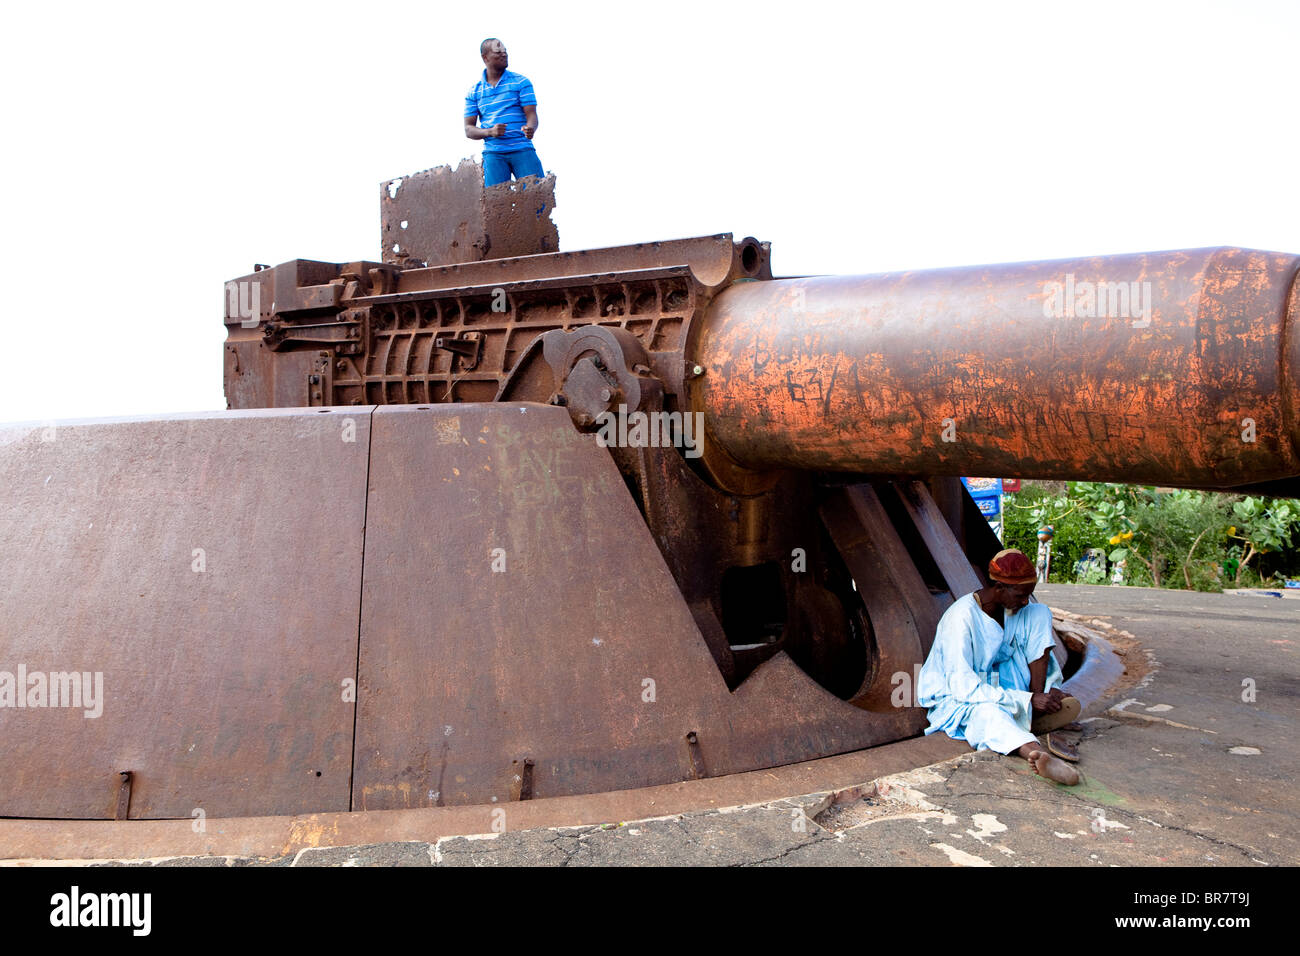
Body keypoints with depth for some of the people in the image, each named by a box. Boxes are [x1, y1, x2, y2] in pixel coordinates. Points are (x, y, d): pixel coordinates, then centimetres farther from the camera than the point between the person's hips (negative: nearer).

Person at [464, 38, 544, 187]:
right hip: (493, 154, 1)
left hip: (523, 149, -1)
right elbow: (468, 130, 9)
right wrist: (490, 132, -12)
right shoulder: (474, 91, 12)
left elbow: (531, 115, 2)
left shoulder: (521, 82, 9)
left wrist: (530, 128, -23)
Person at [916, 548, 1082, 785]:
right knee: (988, 712, -44)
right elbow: (964, 688, -29)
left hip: (998, 684, 7)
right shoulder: (961, 618, -25)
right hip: (954, 699, -7)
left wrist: (1039, 695, -16)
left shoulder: (1018, 608, -3)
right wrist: (1029, 700, -32)